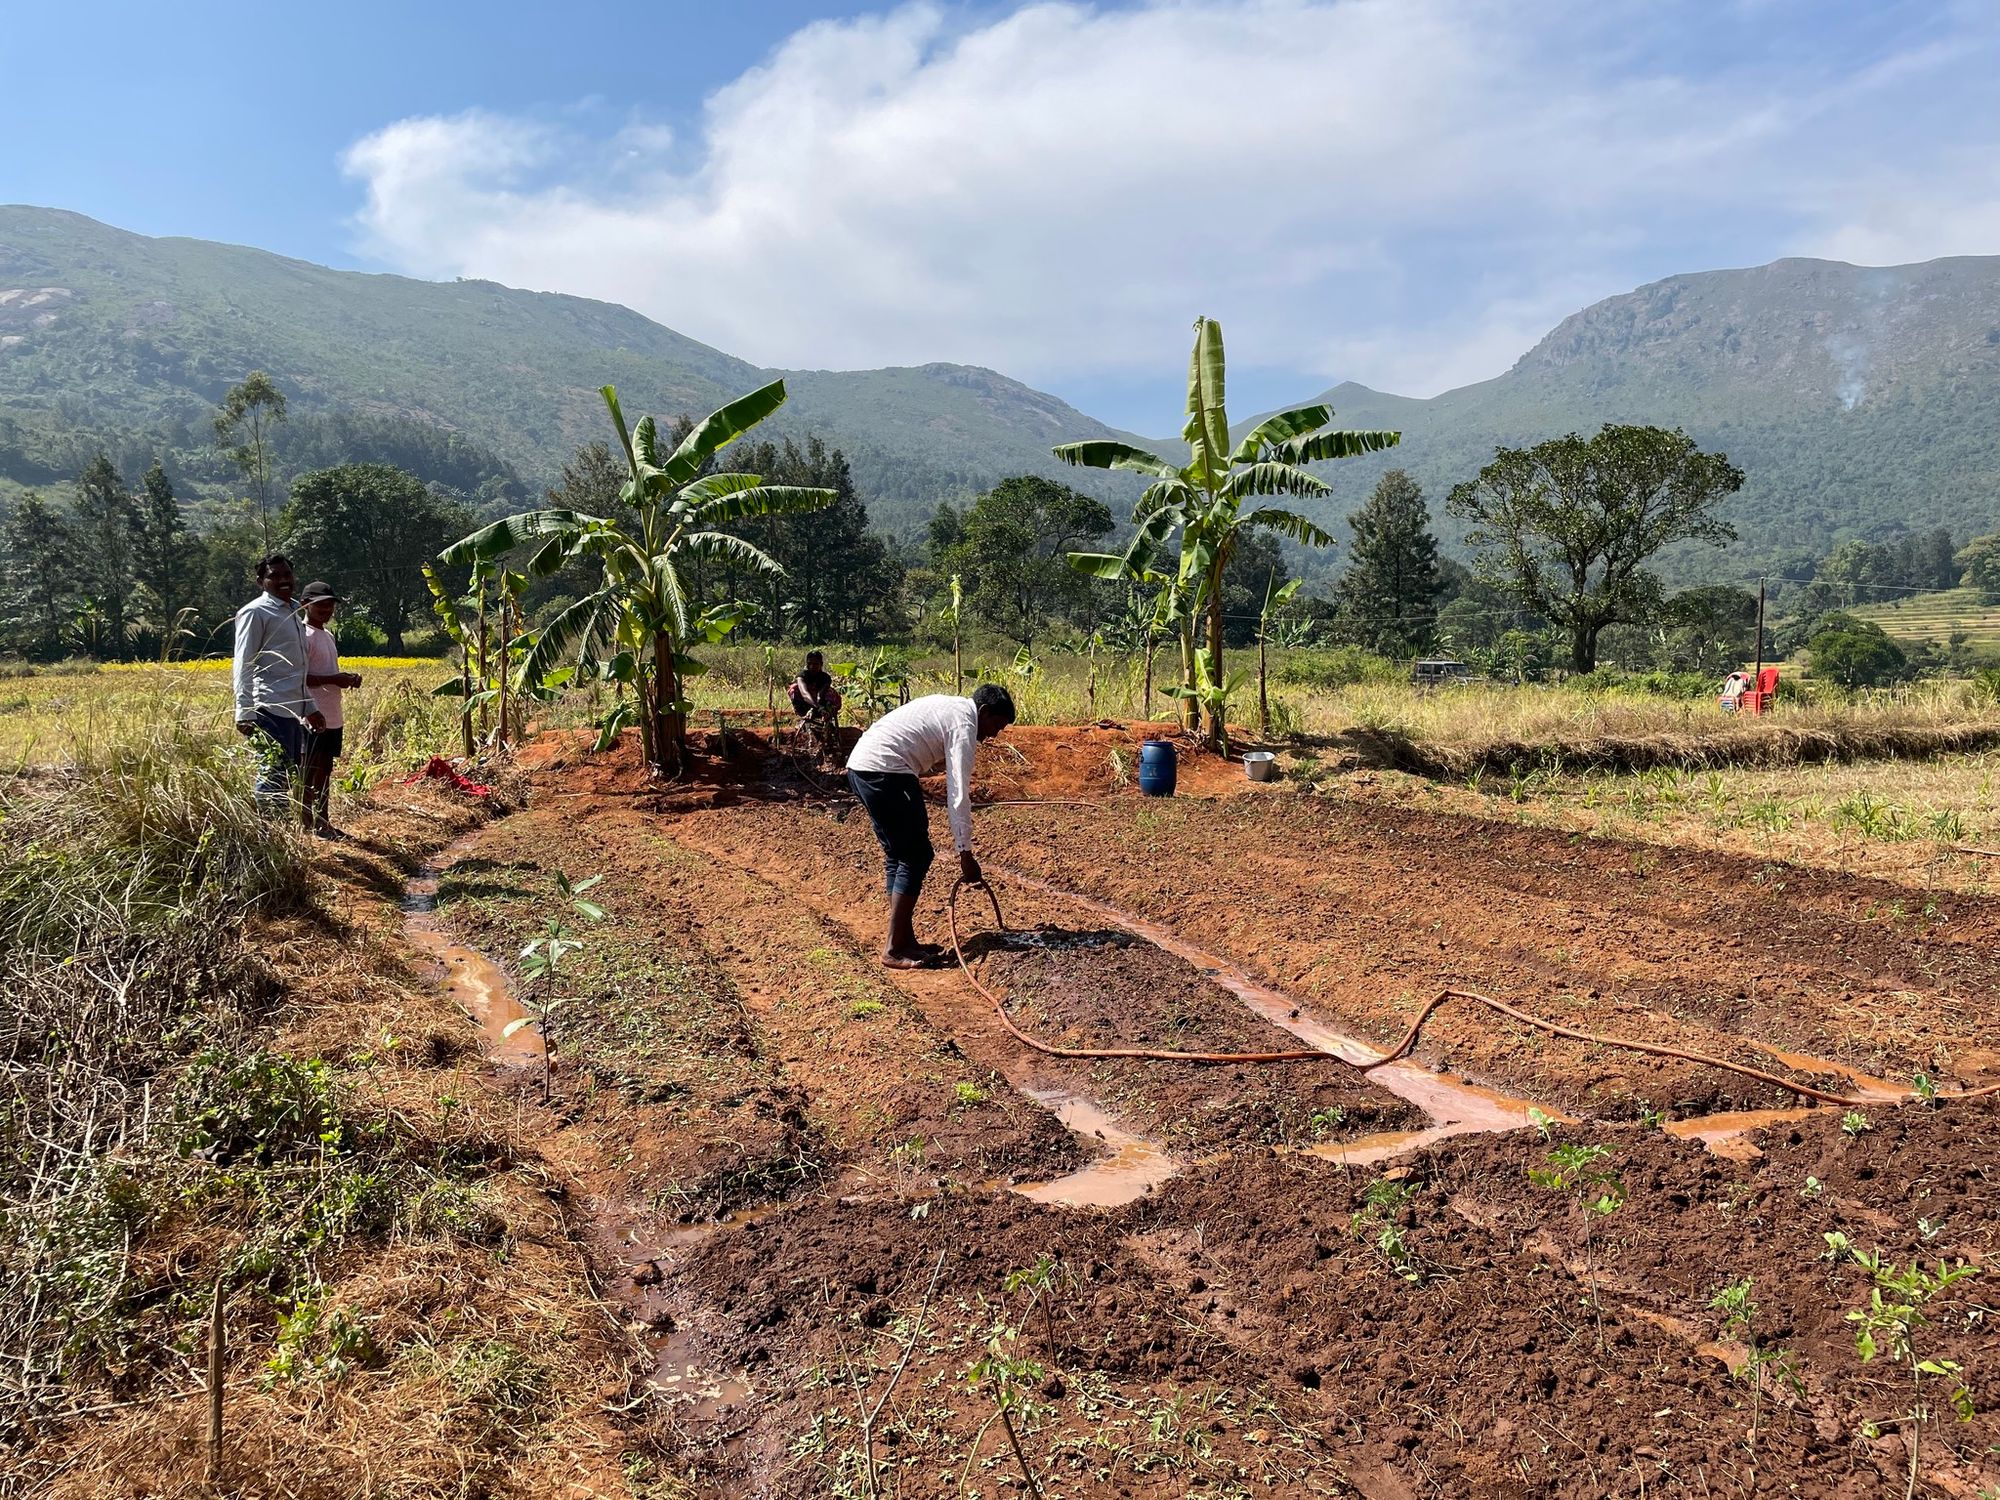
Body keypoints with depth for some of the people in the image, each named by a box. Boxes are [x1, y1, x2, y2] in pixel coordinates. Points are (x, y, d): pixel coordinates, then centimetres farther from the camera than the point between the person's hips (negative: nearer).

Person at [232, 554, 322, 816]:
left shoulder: (292, 614, 22)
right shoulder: (255, 612, -3)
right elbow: (244, 667, -10)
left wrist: (309, 708, 25)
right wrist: (245, 713, -17)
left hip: (293, 711, 9)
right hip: (271, 709, -9)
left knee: (291, 780, 9)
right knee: (274, 779, -10)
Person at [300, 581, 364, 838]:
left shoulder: (327, 635, 16)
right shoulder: (303, 635, -12)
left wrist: (346, 677, 6)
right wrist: (334, 679, -21)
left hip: (332, 717, 9)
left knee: (325, 769, 13)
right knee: (311, 771, -3)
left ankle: (323, 821, 20)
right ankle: (309, 824, 3)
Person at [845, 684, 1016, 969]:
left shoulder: (950, 706, 21)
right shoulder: (964, 724, -7)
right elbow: (958, 793, -12)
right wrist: (965, 853, -10)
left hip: (860, 765, 10)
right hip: (883, 771, -10)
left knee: (898, 855, 15)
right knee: (916, 855, -5)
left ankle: (904, 939, 19)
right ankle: (894, 950, -4)